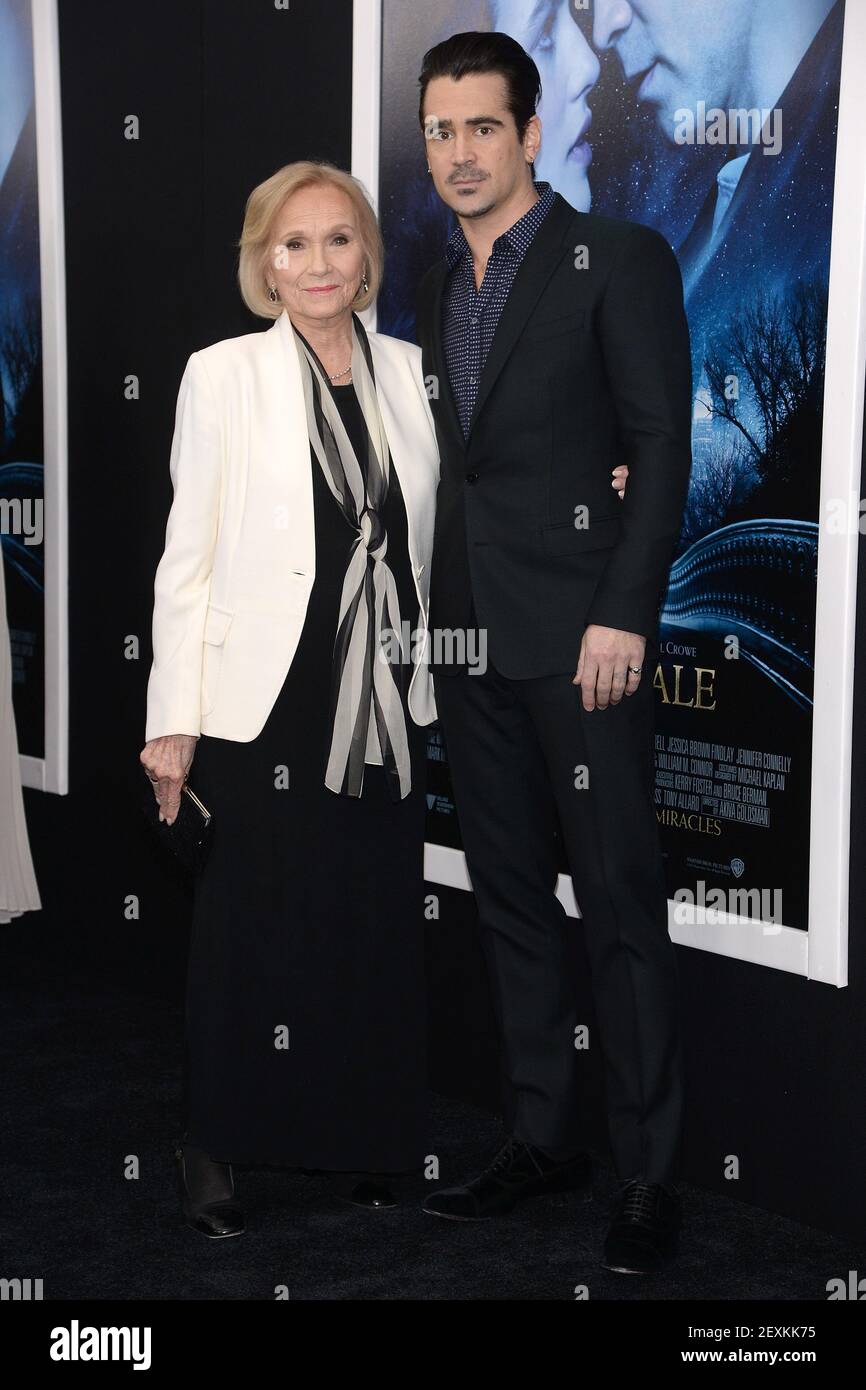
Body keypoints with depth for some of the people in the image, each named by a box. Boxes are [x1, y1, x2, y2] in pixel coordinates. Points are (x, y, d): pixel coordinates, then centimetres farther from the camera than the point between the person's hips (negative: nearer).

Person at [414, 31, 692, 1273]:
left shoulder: (618, 260, -4)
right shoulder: (439, 287, 16)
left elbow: (662, 448, -9)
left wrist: (624, 616, -16)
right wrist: (432, 615, 6)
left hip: (580, 634, -7)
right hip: (469, 638, 7)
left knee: (620, 903, -3)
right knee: (510, 899, 12)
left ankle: (650, 1174, 5)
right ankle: (541, 1137, 22)